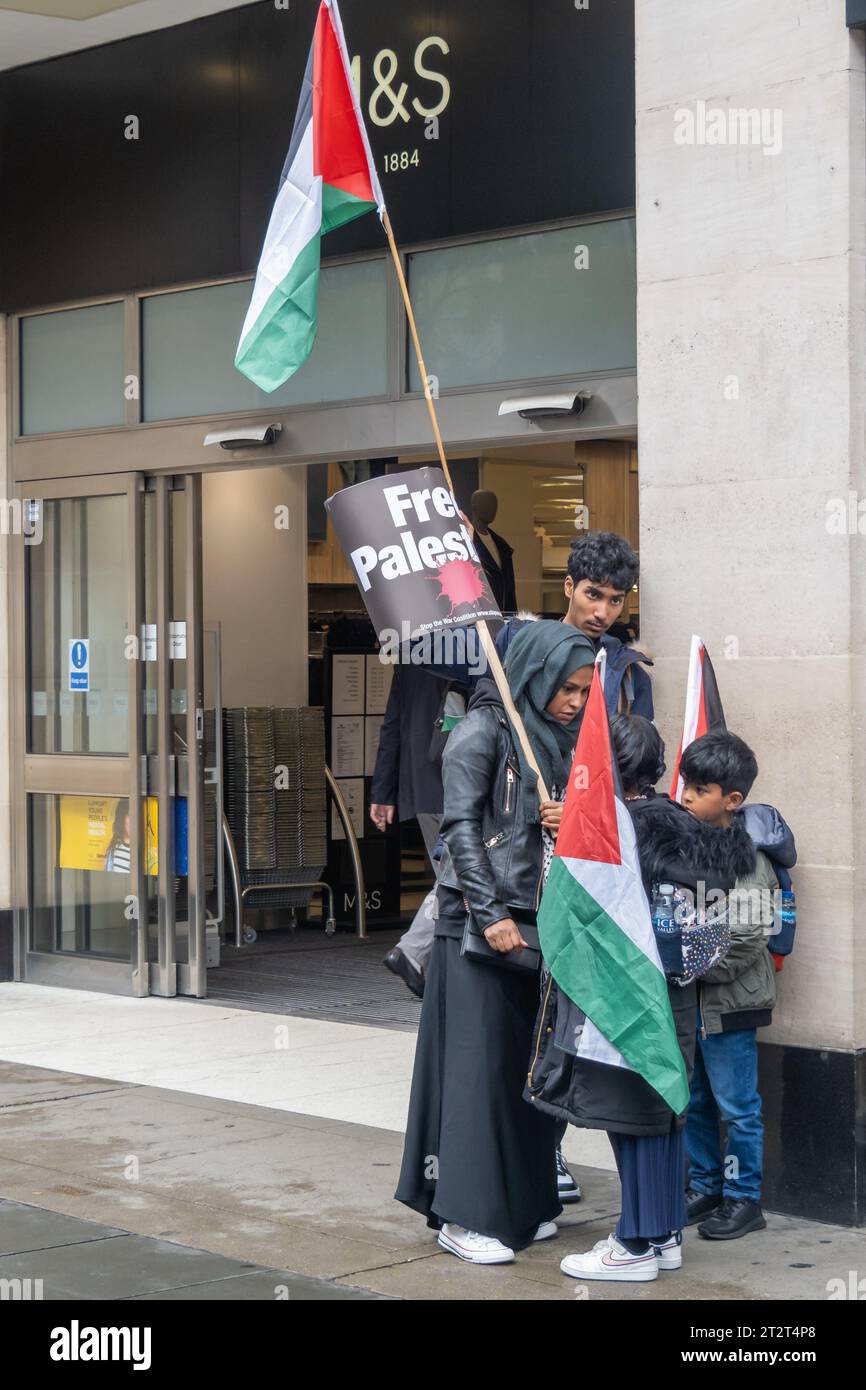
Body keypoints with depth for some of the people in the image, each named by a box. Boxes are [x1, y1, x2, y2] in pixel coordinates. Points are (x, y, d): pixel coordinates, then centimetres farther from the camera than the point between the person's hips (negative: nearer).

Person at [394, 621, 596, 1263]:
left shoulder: (559, 737, 12)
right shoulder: (483, 732, -9)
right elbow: (461, 827, -13)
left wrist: (572, 819, -4)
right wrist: (491, 915, -19)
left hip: (538, 920, 7)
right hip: (481, 921, -7)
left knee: (530, 1061, 9)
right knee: (479, 1060, -5)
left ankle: (521, 1203, 18)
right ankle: (465, 1215, -1)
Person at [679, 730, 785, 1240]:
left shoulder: (746, 859, -17)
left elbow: (742, 945, -20)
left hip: (729, 1002, -7)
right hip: (688, 997, 7)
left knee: (736, 1104, 4)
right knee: (693, 1099, 16)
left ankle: (744, 1198, 15)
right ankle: (706, 1185, 30)